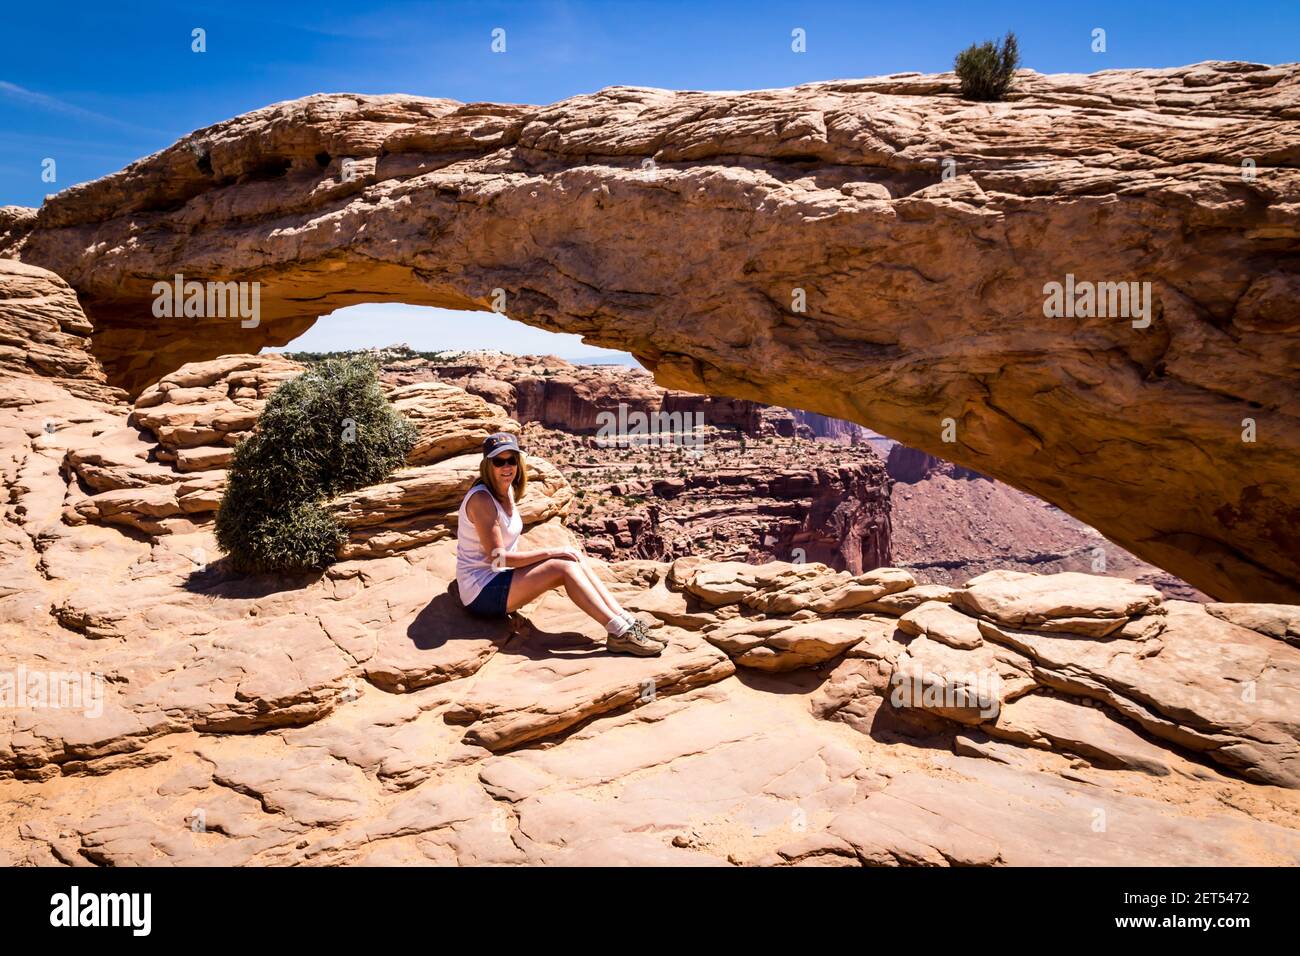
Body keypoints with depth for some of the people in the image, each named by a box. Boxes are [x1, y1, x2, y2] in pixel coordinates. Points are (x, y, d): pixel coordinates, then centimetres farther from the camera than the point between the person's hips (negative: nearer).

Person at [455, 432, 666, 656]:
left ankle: (626, 622, -17)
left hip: (501, 577, 8)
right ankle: (619, 633, -28)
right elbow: (497, 558, -22)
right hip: (481, 592, -8)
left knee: (575, 559, -11)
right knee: (564, 567, -23)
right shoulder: (481, 499, -18)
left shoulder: (508, 490, 8)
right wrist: (550, 552, -18)